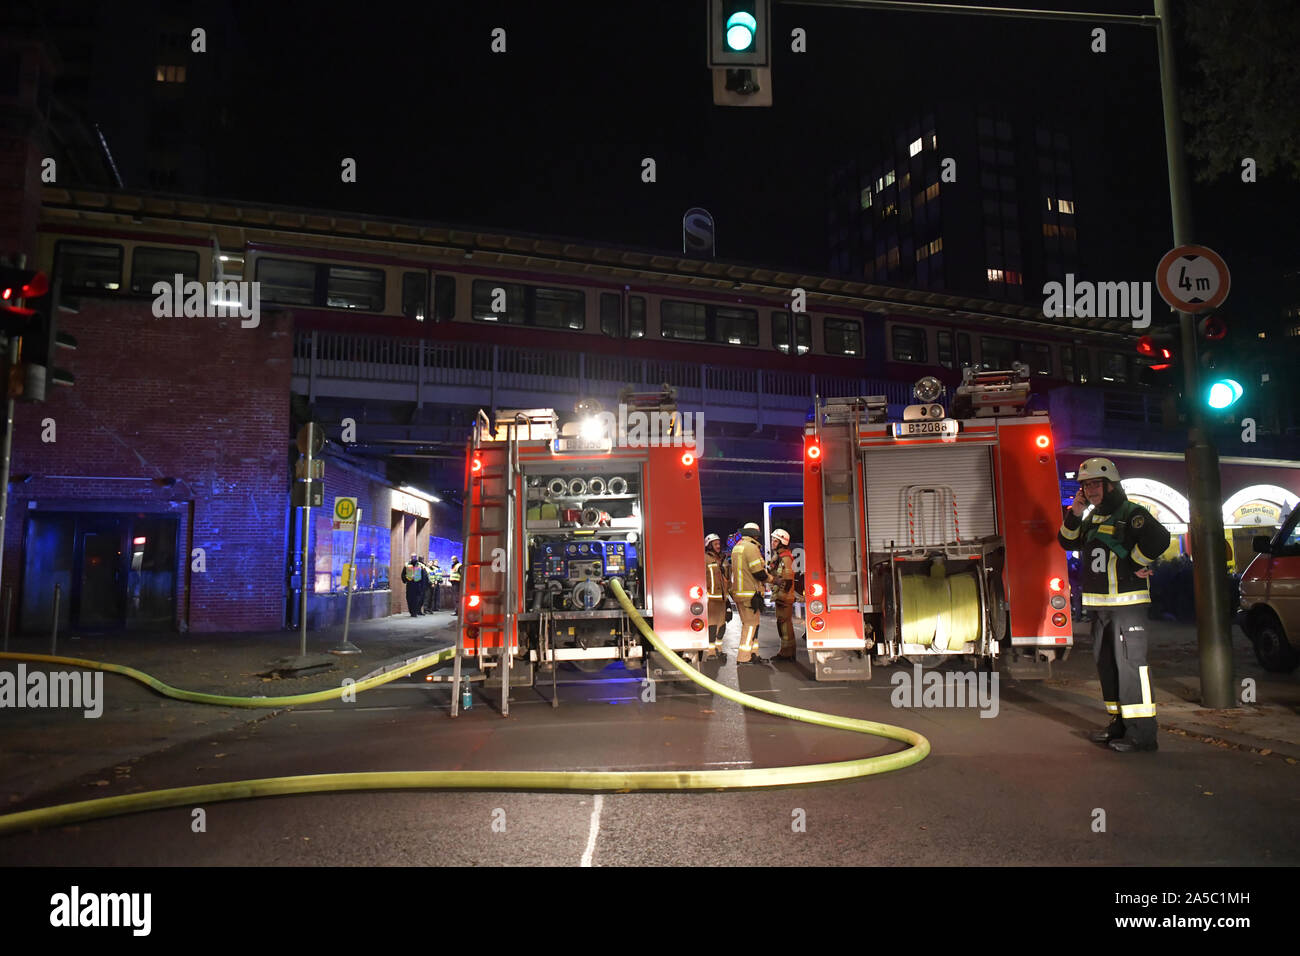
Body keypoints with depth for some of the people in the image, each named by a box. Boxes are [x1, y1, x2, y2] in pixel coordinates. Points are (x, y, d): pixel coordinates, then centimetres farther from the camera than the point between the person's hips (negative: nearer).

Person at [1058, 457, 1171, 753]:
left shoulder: (1131, 513, -10)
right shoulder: (1093, 518, 17)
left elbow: (1158, 539, -24)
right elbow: (1068, 542, 16)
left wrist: (1133, 565, -15)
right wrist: (1074, 515, 2)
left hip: (1127, 603, -9)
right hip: (1100, 605, 9)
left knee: (1130, 662, -10)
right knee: (1106, 663, 14)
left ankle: (1141, 732, -7)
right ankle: (1120, 723, 25)